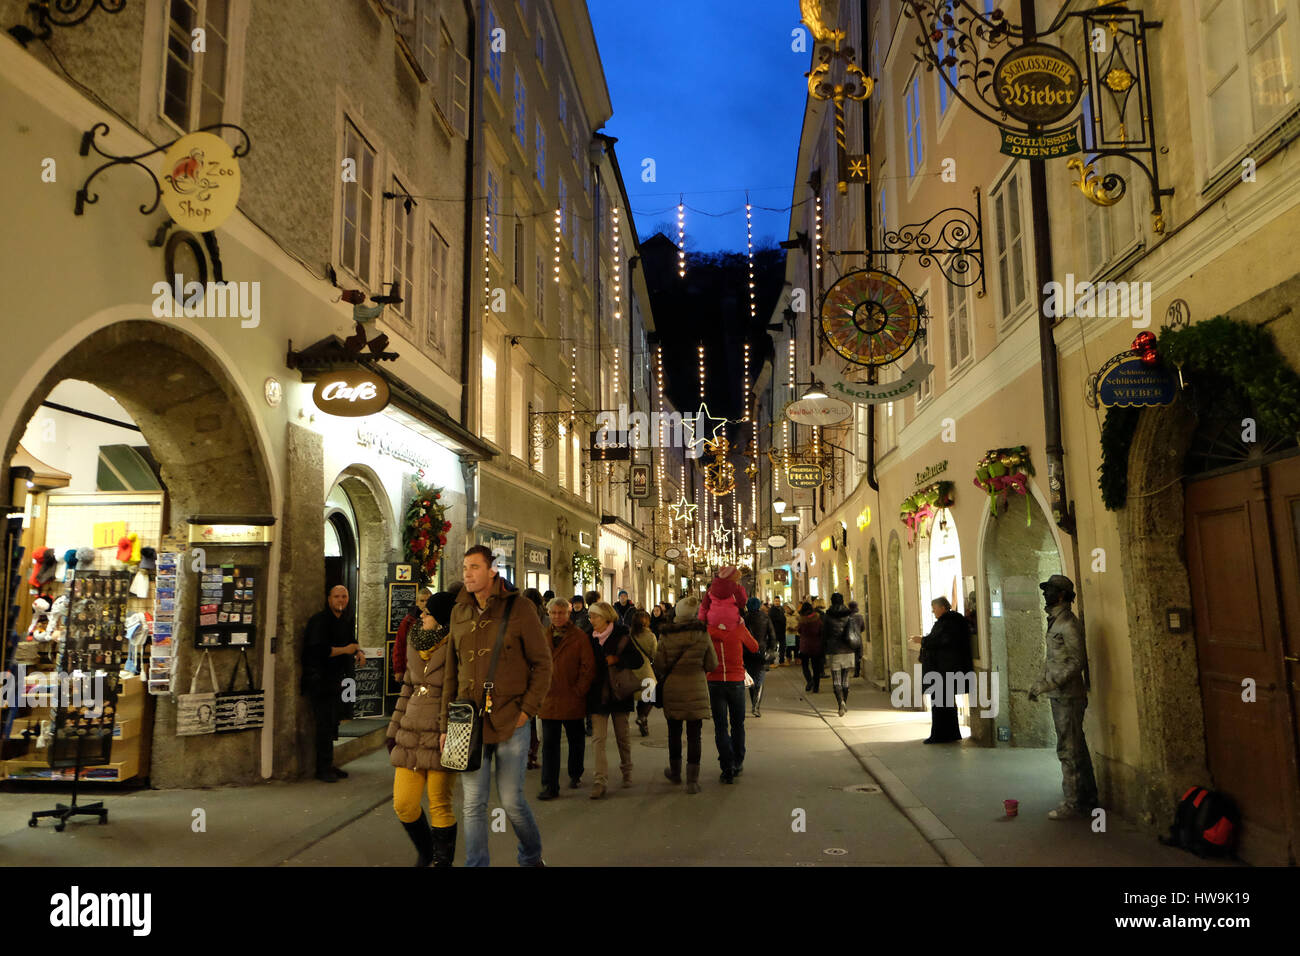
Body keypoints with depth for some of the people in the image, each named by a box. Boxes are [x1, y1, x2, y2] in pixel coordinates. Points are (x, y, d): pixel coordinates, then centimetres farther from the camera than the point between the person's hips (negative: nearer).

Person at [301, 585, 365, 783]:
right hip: (319, 679, -8)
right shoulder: (320, 620, -14)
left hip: (336, 678, 8)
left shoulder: (347, 620, 10)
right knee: (325, 723, -7)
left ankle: (328, 765, 21)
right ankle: (323, 768, 0)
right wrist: (345, 650, -20)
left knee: (333, 722, 12)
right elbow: (319, 651, -22)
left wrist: (358, 651, 4)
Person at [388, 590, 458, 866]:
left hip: (441, 740, -7)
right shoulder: (418, 649, 12)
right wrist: (394, 731, 18)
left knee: (440, 807, 2)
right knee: (403, 804, 8)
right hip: (411, 739, 7)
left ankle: (442, 861, 21)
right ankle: (424, 851, 33)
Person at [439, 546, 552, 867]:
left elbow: (542, 663, -3)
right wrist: (446, 724, 11)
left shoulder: (518, 609, -5)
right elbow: (451, 674, 13)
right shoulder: (459, 613, 8)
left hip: (510, 722, -3)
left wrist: (527, 710, -10)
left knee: (512, 801, 6)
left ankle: (532, 857, 31)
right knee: (473, 804, 5)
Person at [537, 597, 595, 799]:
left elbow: (588, 667, -7)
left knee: (575, 740, 14)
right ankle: (550, 786, 4)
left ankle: (575, 775, 34)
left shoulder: (579, 636, -5)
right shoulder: (543, 635, 6)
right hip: (548, 698, 2)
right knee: (549, 743, 0)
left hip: (572, 699, -2)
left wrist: (579, 690, -11)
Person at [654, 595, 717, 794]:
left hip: (672, 689, 0)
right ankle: (692, 780, 3)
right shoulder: (702, 634, -6)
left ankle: (675, 772, 33)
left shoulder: (666, 636, -8)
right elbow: (712, 664, -1)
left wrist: (662, 679, 16)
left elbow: (659, 666, -5)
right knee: (694, 735, 4)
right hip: (696, 689, 0)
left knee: (674, 732, 17)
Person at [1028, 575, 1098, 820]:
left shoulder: (1068, 624, -15)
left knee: (1069, 750, -6)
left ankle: (1072, 804, 0)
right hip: (1059, 696, 10)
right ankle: (1088, 799, 25)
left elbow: (1077, 662, -20)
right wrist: (1039, 683, 16)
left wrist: (1048, 684, -21)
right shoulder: (1054, 623, 15)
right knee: (1077, 748, 16)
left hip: (1068, 696, -10)